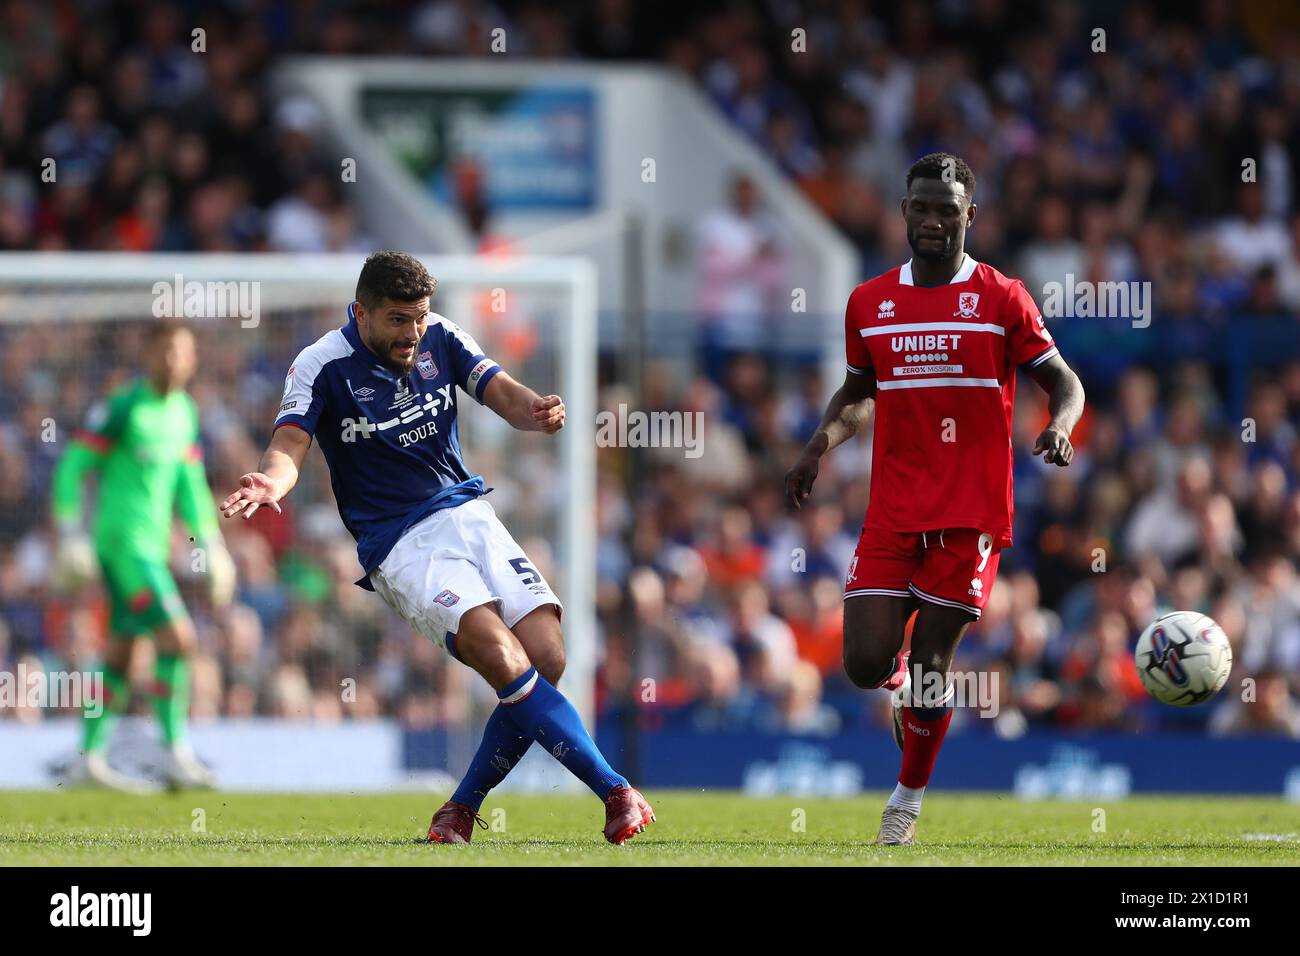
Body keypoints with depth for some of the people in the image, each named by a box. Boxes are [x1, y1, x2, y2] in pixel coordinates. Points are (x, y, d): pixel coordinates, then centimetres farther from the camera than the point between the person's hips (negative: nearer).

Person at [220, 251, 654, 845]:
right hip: (397, 544, -5)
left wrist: (535, 411, -26)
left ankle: (462, 810, 1)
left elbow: (501, 393, -2)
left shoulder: (440, 339, 7)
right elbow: (289, 445, -16)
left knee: (545, 656, -14)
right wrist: (270, 483, -40)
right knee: (499, 652, -26)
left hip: (466, 512, 5)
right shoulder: (323, 366, -5)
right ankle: (613, 791, -24)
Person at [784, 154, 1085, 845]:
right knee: (865, 663, -8)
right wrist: (822, 443, 4)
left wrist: (1060, 426, -21)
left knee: (931, 663, -3)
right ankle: (906, 683, 29)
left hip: (972, 513, -3)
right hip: (892, 512, 3)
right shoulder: (868, 303, 9)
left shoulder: (1001, 300, -2)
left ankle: (907, 800, 17)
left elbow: (1063, 382, 1)